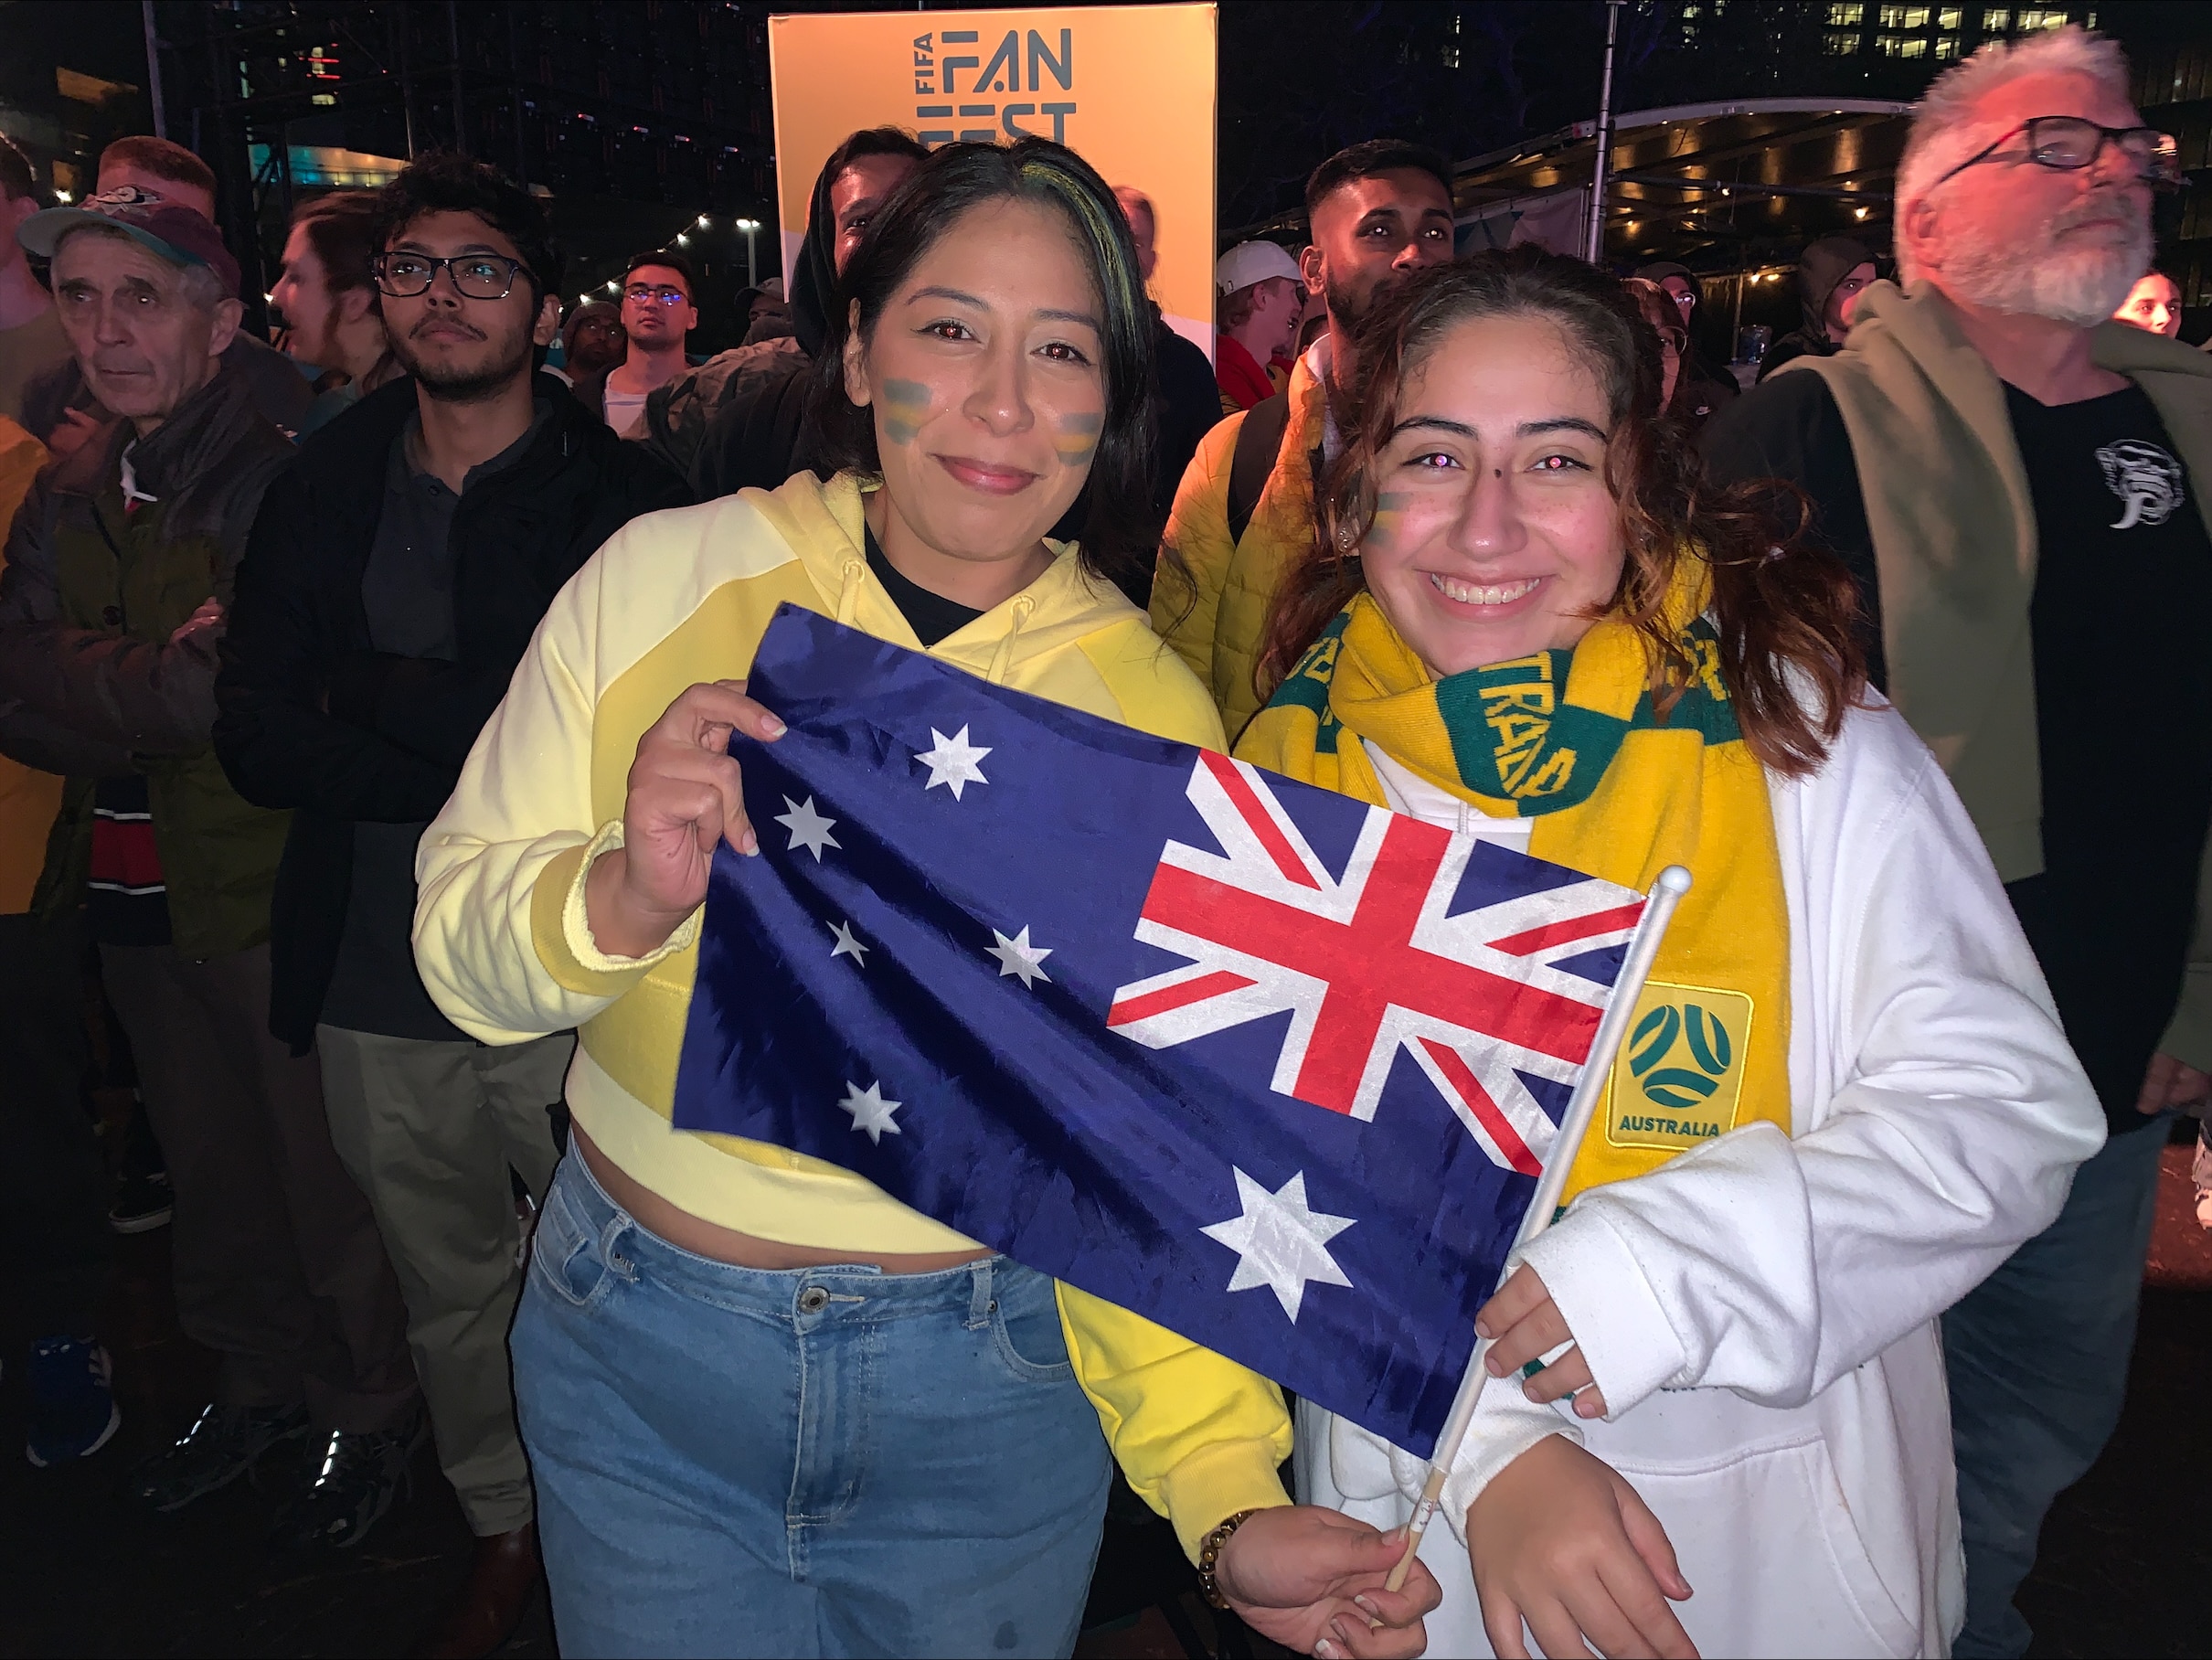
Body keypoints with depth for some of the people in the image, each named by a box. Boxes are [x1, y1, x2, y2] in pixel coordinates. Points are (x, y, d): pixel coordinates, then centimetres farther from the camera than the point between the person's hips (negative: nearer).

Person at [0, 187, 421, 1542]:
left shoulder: (283, 476, -13)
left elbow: (237, 695, -21)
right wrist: (155, 676, -16)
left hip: (271, 884, -7)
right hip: (135, 887, 7)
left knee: (326, 1176, 8)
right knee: (210, 1167, 21)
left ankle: (371, 1409, 29)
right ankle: (262, 1382, 41)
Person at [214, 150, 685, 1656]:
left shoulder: (625, 499, -8)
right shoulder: (323, 494, 5)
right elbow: (256, 739, -3)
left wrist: (372, 694, -12)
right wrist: (479, 762, -17)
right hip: (377, 982, 5)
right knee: (450, 1292, 21)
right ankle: (504, 1535, 44)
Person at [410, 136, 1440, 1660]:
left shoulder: (1156, 715, -9)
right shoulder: (660, 579, -8)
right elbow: (458, 937, -5)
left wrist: (1231, 1500, -21)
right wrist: (622, 898, -27)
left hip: (992, 1386, 0)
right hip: (640, 1358, 1)